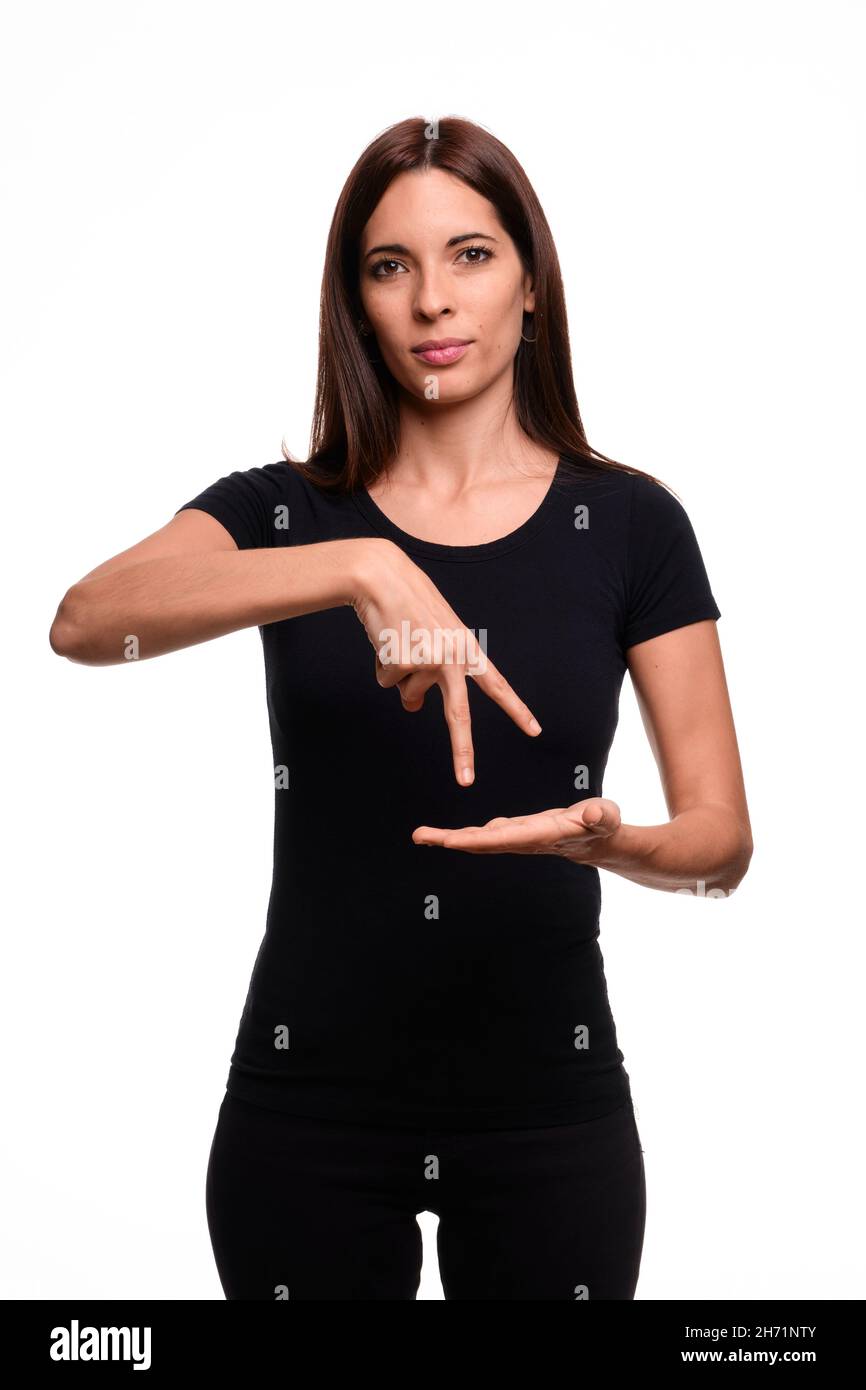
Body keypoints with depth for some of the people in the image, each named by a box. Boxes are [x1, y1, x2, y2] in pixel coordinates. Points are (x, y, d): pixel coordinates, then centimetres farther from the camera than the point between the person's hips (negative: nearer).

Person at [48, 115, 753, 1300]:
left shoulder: (628, 524, -1)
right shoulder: (281, 512, -1)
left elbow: (722, 839, -4)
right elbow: (82, 622, -21)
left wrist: (604, 843, -25)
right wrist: (357, 566, -33)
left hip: (549, 1110, 0)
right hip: (308, 1107, 0)